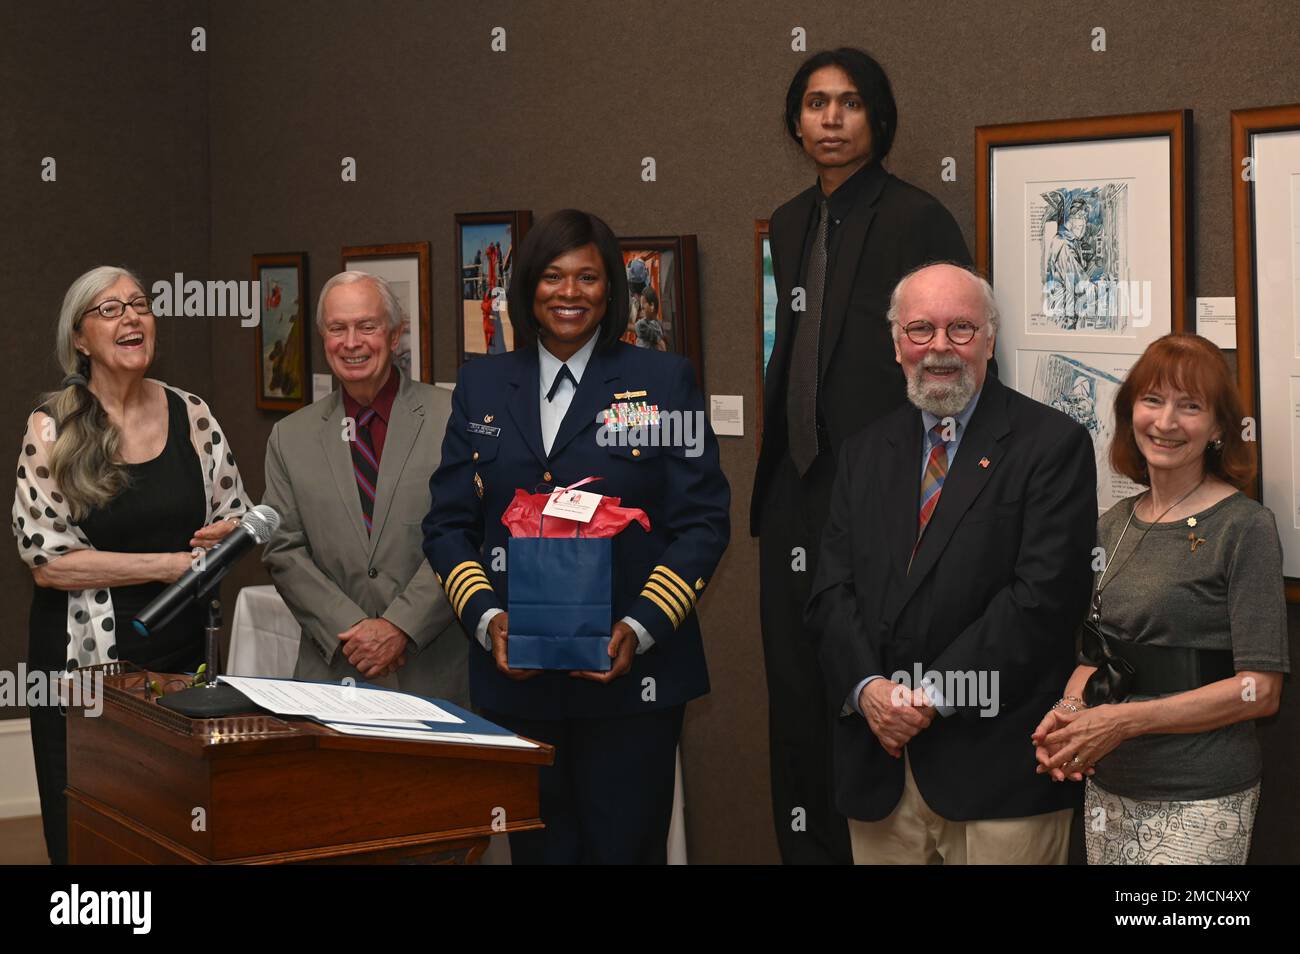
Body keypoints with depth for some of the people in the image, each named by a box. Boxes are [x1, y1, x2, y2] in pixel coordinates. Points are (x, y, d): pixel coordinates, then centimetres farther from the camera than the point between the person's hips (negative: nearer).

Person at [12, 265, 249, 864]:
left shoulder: (190, 415, 6)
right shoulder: (52, 429, -5)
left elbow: (235, 516, 16)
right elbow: (46, 560, -11)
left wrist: (227, 536, -9)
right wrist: (171, 563, -13)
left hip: (181, 658, 3)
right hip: (82, 665, -3)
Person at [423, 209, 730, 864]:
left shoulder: (664, 381, 2)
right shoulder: (481, 386, 11)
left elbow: (703, 521, -2)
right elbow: (448, 523, 9)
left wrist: (639, 628, -13)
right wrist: (487, 619, -7)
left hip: (630, 678, -2)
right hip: (516, 677, 3)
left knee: (624, 847, 1)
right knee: (537, 848, 8)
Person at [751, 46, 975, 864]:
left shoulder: (918, 219, -7)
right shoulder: (790, 224, 13)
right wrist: (773, 472, 13)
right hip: (796, 491, 7)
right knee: (797, 699, 12)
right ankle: (807, 848, 23)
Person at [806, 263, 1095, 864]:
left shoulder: (1053, 444, -4)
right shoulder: (865, 454, 14)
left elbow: (1044, 594, -13)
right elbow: (831, 590, 8)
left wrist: (932, 694, -15)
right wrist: (867, 686, -10)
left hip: (996, 768, -4)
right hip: (879, 765, 5)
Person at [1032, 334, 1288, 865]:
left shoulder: (1244, 528, -9)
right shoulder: (1113, 527, 9)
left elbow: (1259, 690, -13)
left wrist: (1124, 721, -18)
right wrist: (1069, 712, -5)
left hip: (1199, 801, -5)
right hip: (1107, 791, 5)